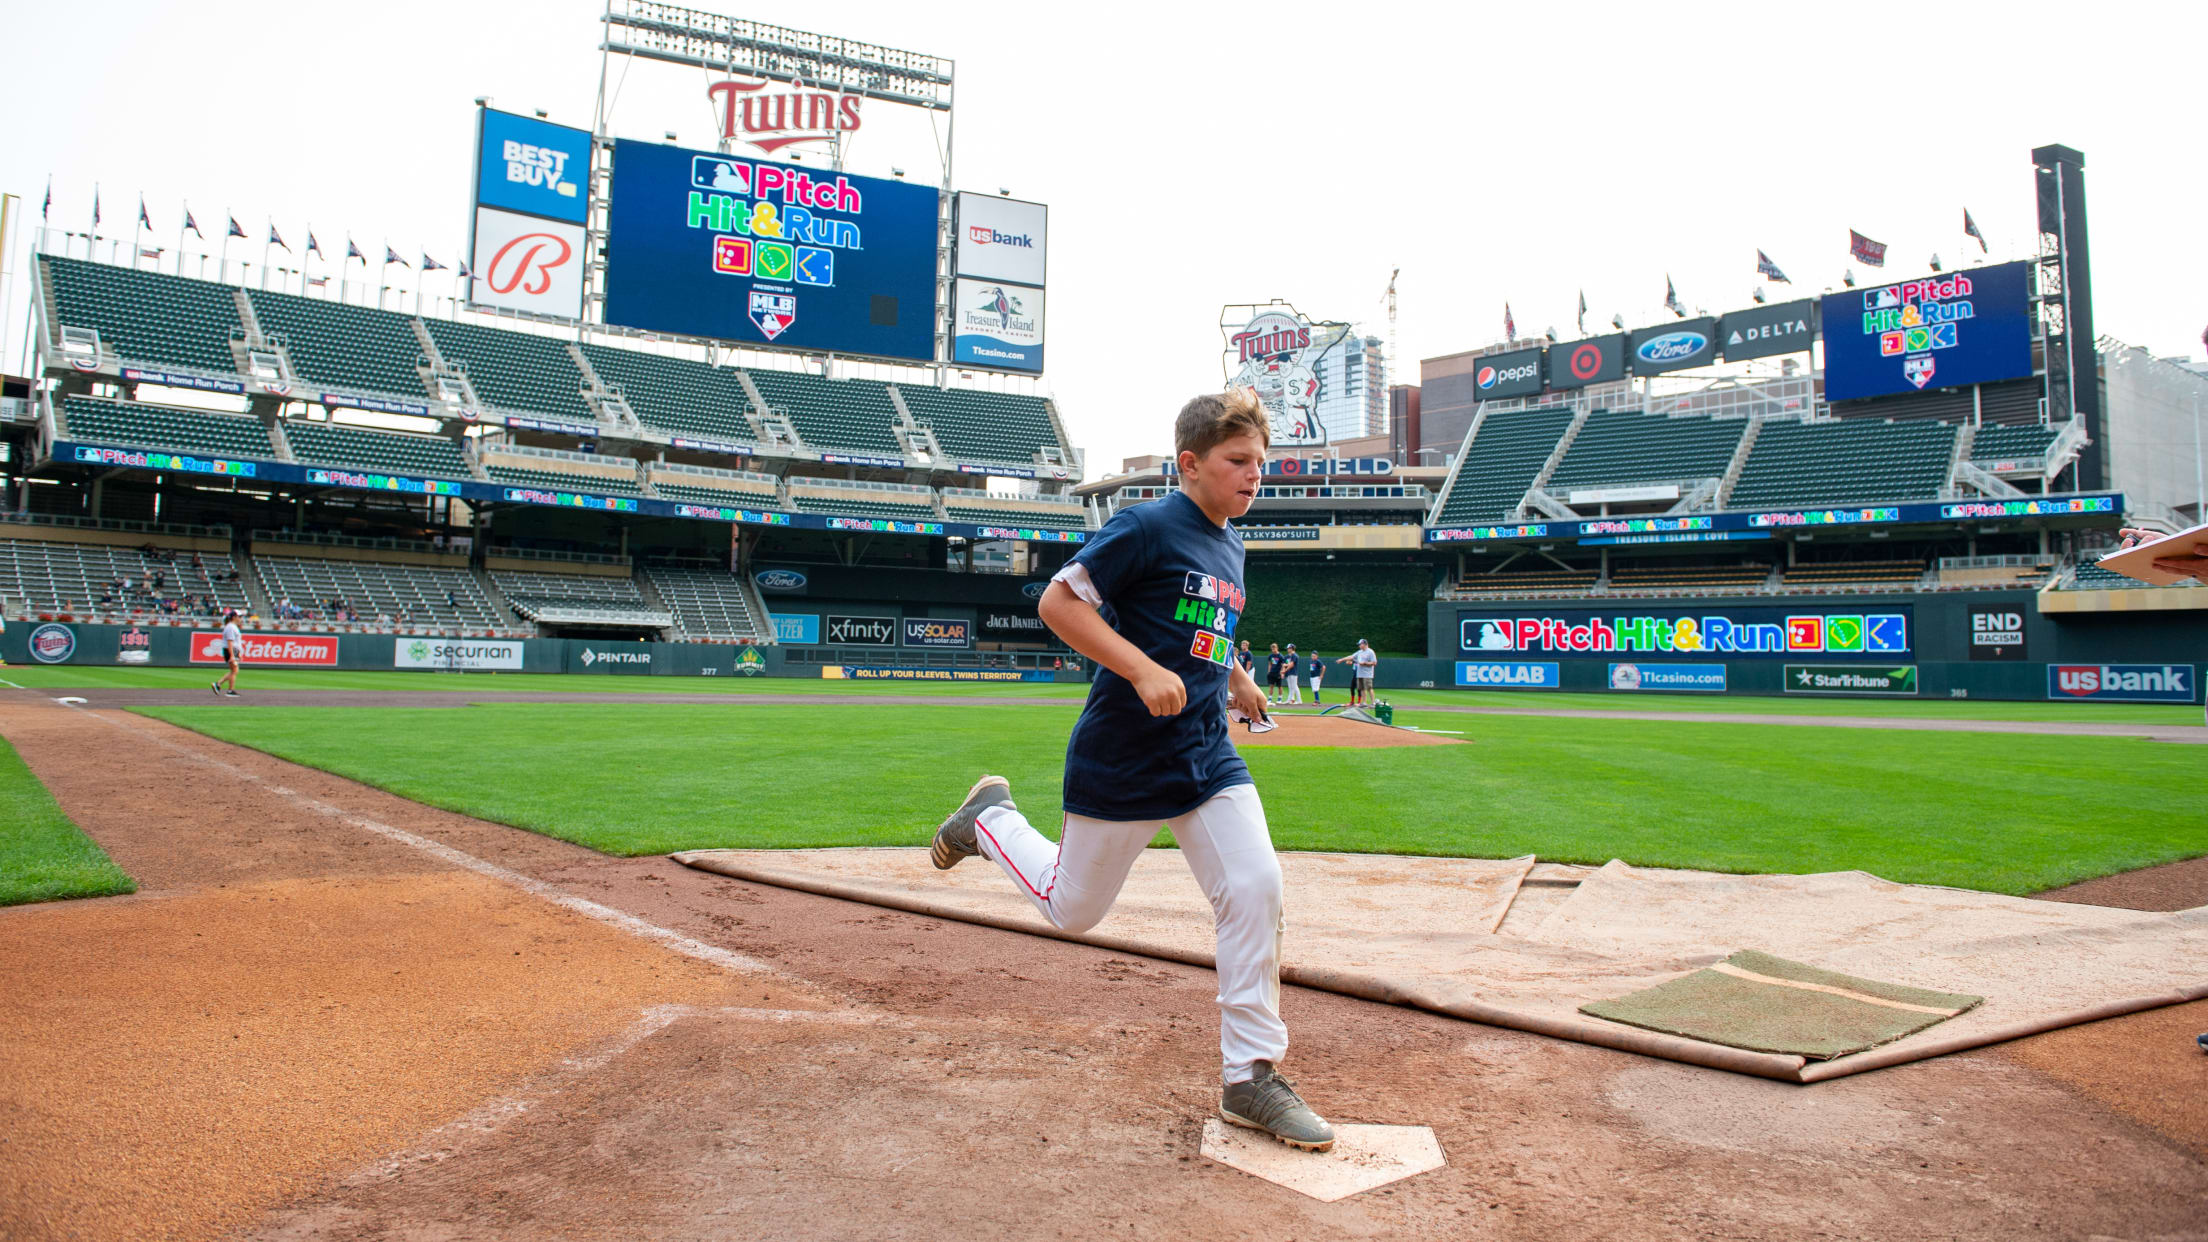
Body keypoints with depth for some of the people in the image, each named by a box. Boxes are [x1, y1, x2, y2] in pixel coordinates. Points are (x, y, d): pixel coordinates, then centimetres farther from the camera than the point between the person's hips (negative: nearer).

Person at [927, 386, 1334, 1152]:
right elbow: (1058, 601, -19)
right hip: (1121, 759, -6)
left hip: (1208, 756, 6)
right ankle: (991, 818, 37)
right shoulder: (1148, 528, -14)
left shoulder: (1229, 545, 11)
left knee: (1255, 889, -8)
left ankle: (1250, 1079, 3)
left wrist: (1234, 678, 19)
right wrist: (1144, 670, -27)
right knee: (1073, 910, 9)